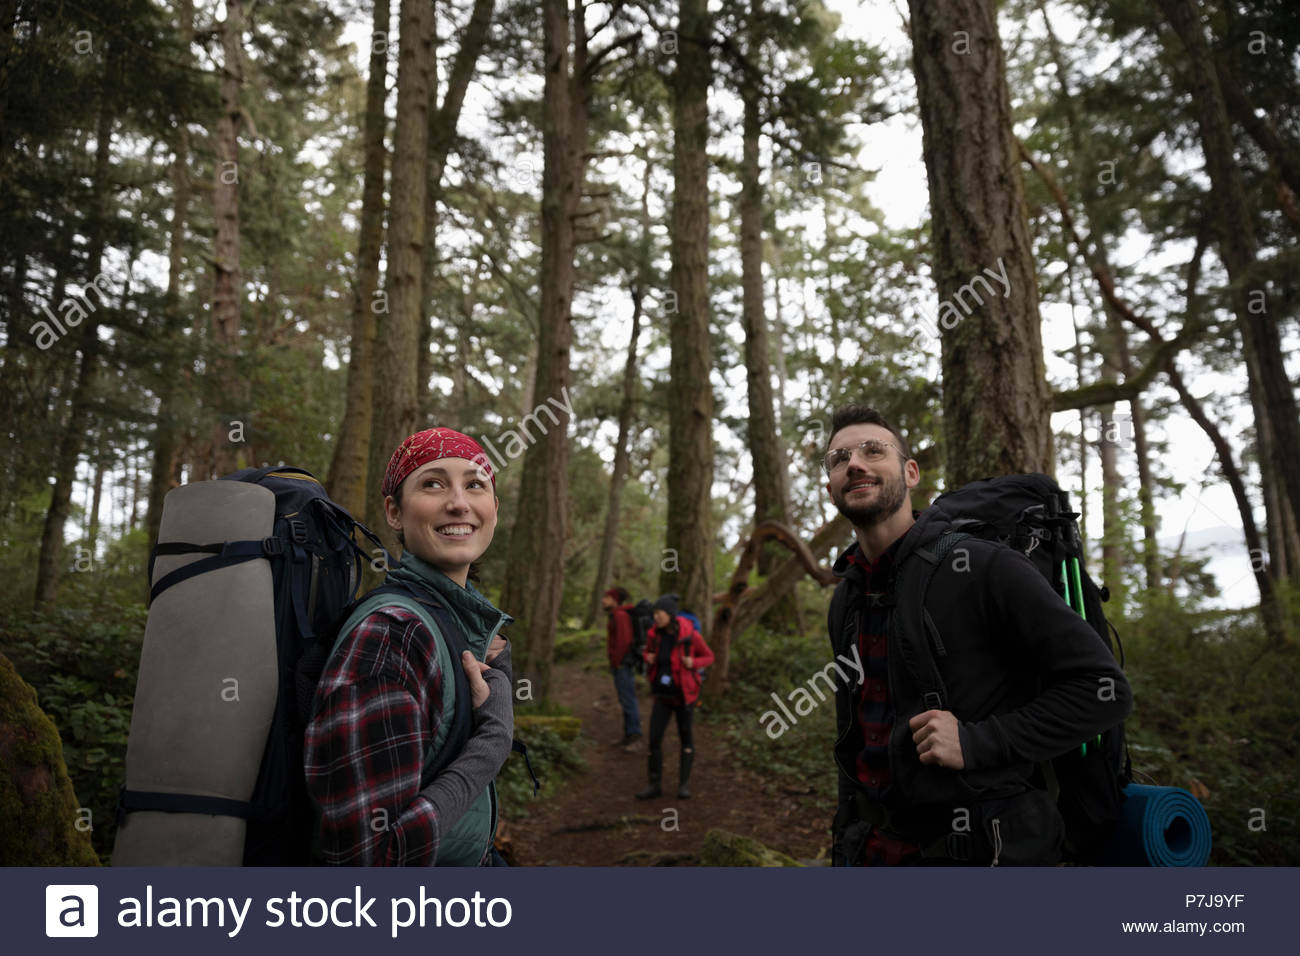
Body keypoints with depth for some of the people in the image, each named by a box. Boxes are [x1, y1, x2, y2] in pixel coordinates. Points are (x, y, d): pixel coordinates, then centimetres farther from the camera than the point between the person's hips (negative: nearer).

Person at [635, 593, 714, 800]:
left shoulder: (691, 635, -19)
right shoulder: (654, 633, -8)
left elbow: (709, 657, -4)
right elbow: (649, 652, 13)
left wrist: (693, 663, -24)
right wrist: (648, 658, -12)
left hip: (684, 694, -3)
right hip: (662, 694, 3)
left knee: (686, 738, 11)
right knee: (654, 739, -1)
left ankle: (684, 783, 28)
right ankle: (655, 785, 14)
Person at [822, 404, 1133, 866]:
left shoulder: (984, 568, -15)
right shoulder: (846, 598, 6)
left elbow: (1104, 688, -15)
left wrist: (977, 742, -22)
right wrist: (845, 839, 15)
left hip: (984, 849, -5)